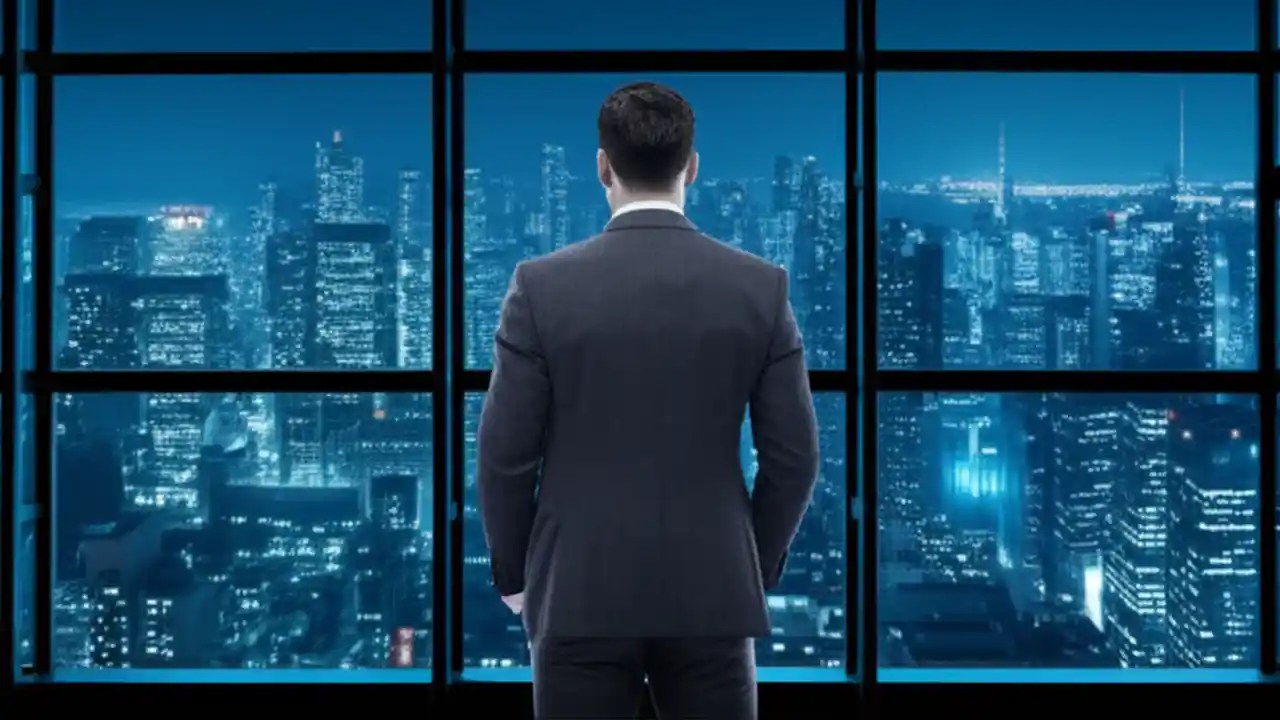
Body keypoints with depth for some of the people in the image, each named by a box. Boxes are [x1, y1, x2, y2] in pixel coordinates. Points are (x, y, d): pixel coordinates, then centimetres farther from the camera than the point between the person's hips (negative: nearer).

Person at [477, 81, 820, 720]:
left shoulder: (543, 284, -8)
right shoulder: (761, 285, -3)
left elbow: (505, 455, -6)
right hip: (714, 594, 2)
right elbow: (793, 455, -1)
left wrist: (515, 576, 9)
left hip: (580, 593, -1)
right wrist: (759, 568, 13)